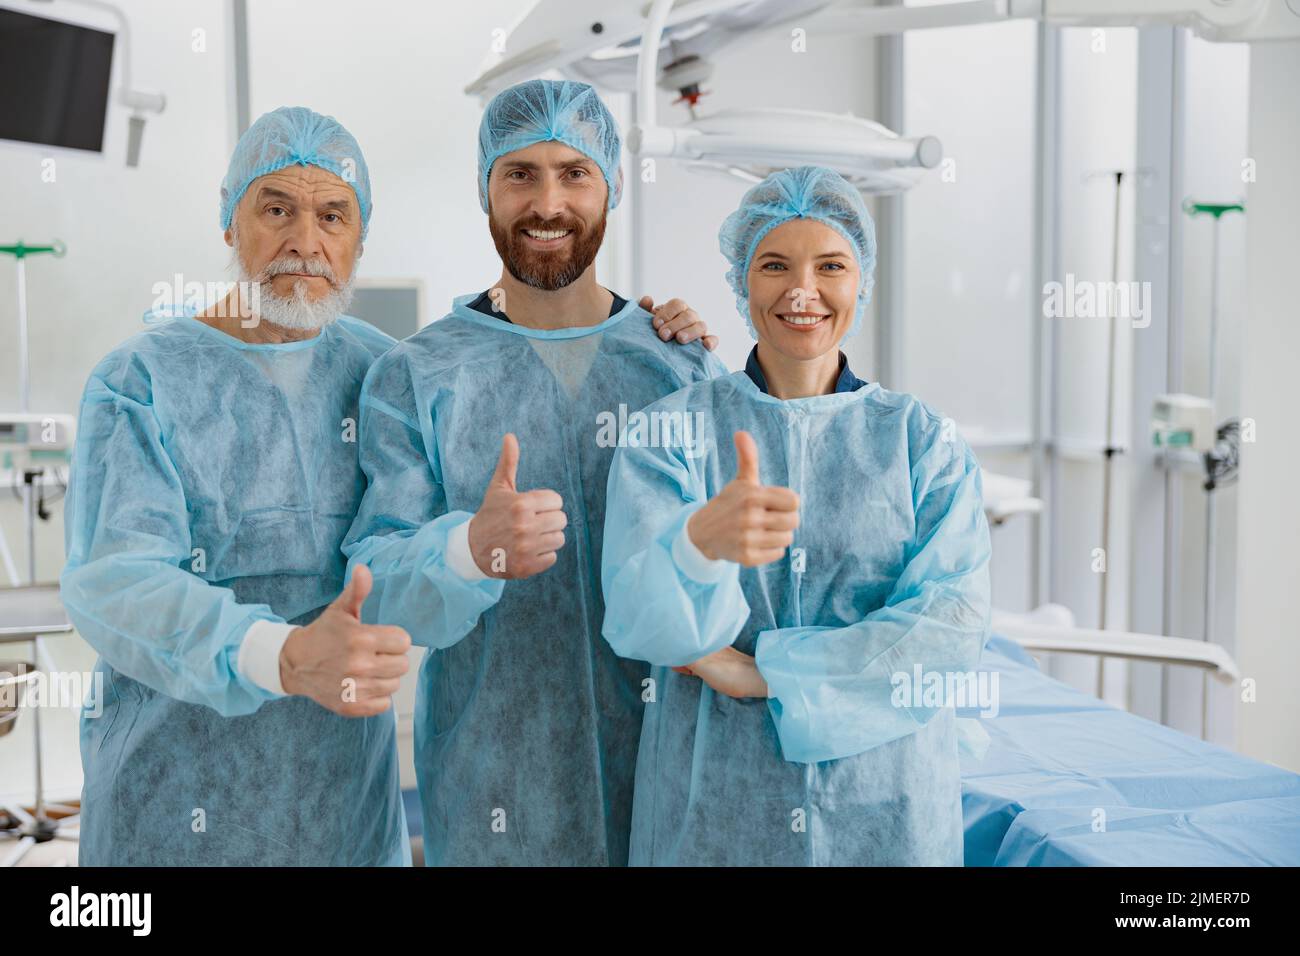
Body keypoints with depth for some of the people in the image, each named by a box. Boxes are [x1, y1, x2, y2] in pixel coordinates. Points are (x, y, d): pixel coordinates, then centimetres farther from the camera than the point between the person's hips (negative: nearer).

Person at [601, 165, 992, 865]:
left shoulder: (924, 440, -1)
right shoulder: (669, 432, -4)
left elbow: (951, 627, -11)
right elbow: (638, 620, -17)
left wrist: (763, 671, -16)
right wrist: (701, 542, -38)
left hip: (886, 804, 1)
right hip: (713, 802, 0)